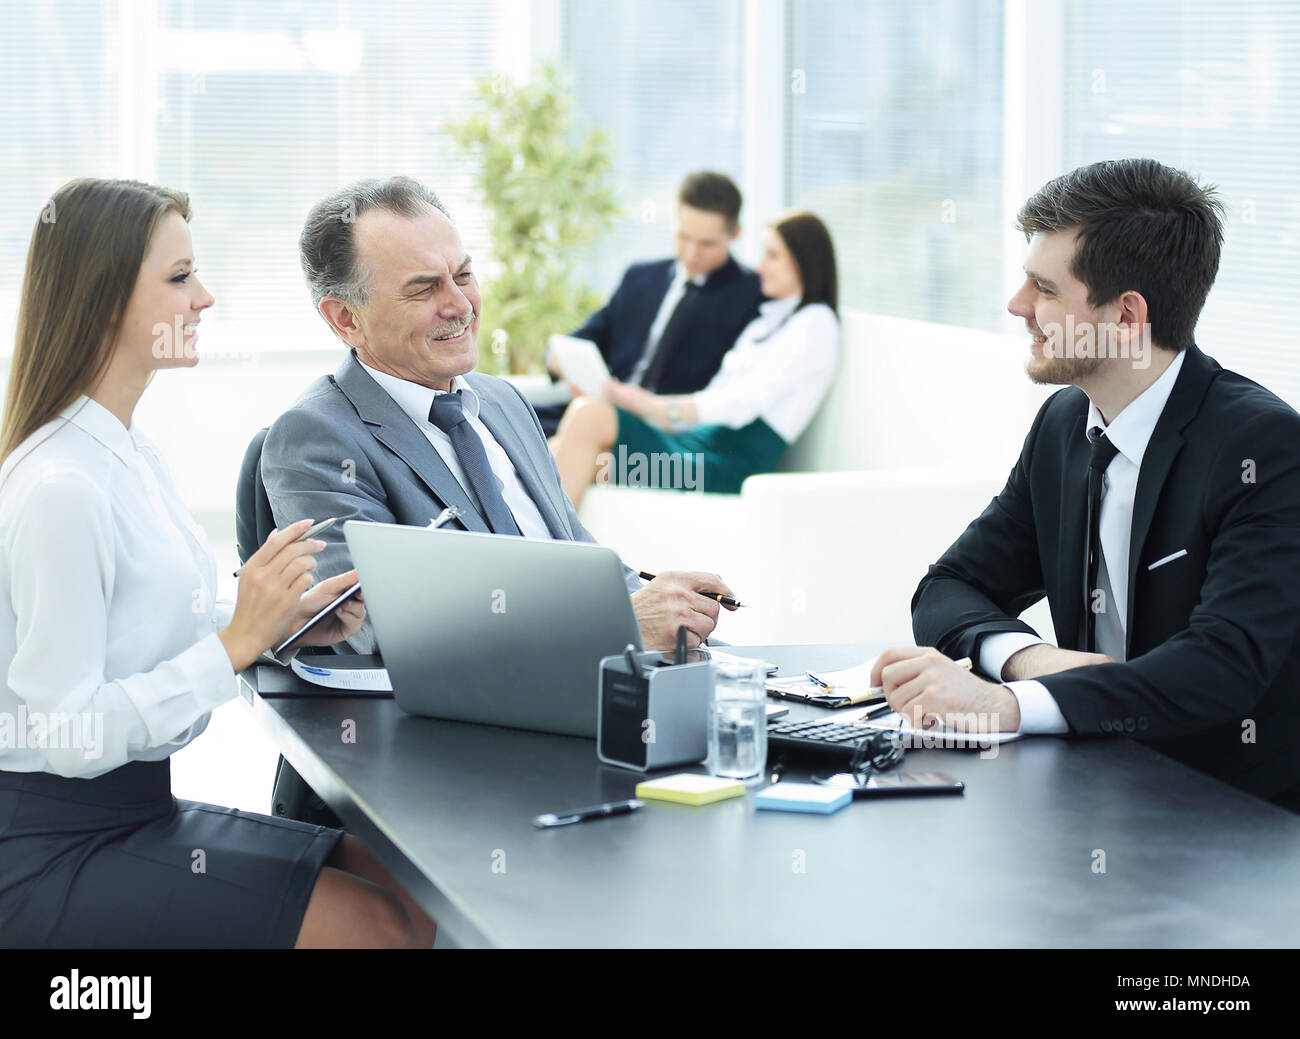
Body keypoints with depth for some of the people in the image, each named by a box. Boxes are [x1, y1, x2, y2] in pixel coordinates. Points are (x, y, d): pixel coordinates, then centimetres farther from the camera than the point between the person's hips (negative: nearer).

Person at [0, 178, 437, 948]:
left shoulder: (135, 454, 10)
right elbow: (68, 734, -22)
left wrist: (284, 624, 2)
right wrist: (237, 640, -22)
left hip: (138, 809, 9)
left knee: (417, 892, 1)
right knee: (377, 924, -16)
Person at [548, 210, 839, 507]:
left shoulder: (815, 324, 0)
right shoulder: (767, 320, 28)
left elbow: (740, 404, -11)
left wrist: (649, 406, -13)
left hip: (728, 467, -8)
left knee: (590, 415, -25)